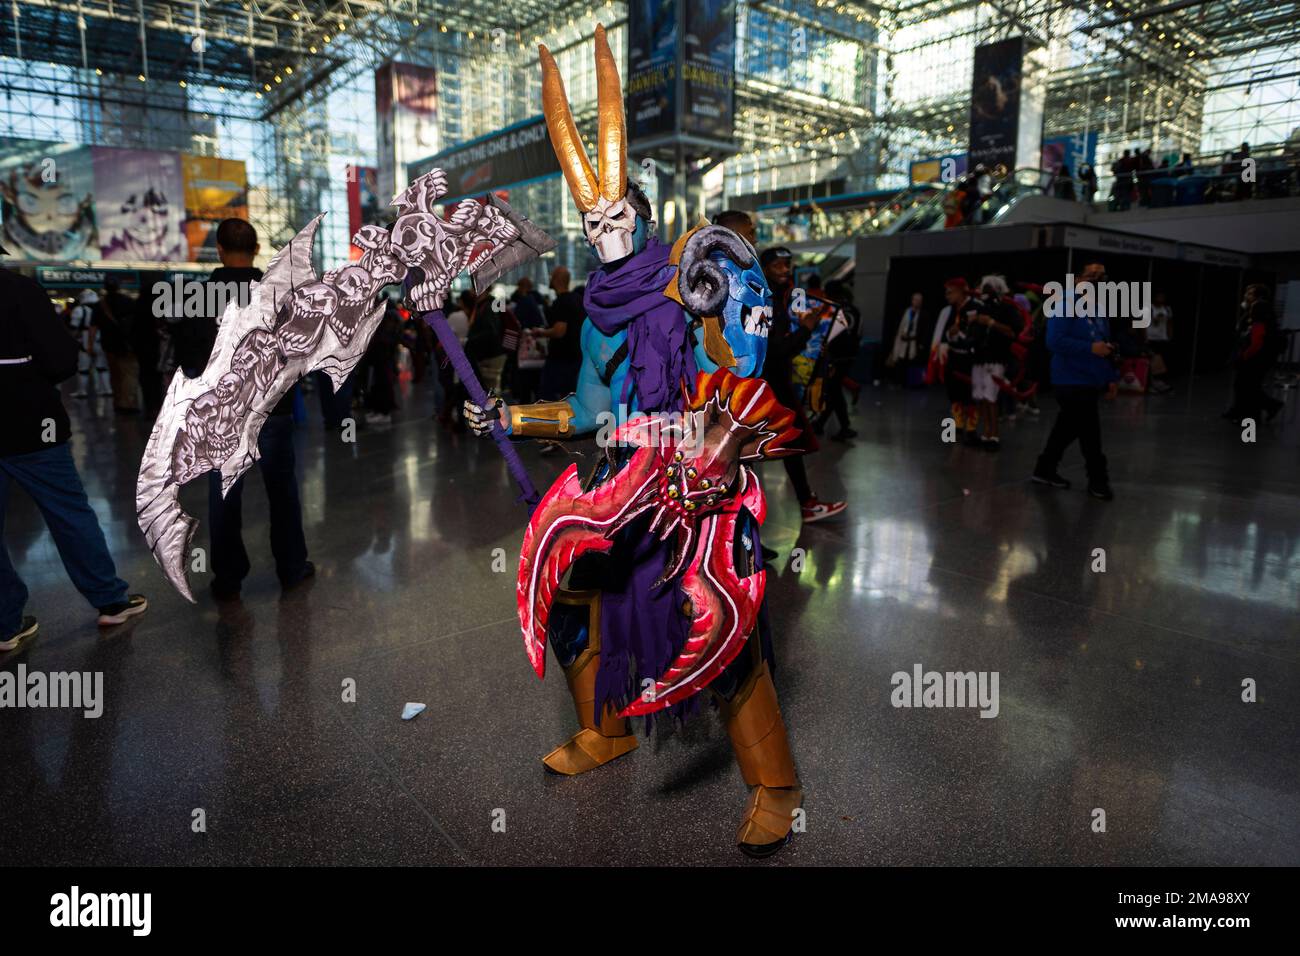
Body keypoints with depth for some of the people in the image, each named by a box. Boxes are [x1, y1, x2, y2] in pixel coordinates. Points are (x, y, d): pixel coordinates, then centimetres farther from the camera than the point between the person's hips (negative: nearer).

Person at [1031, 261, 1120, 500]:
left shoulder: (1099, 312, 14)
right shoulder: (1065, 307, -12)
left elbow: (1105, 347, 19)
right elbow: (1055, 341, -22)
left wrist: (1112, 377, 13)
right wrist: (1091, 348, -23)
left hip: (1091, 382, 8)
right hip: (1072, 382, -8)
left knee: (1067, 429, 14)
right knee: (1090, 432, -3)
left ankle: (1045, 469, 25)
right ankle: (1098, 480, 10)